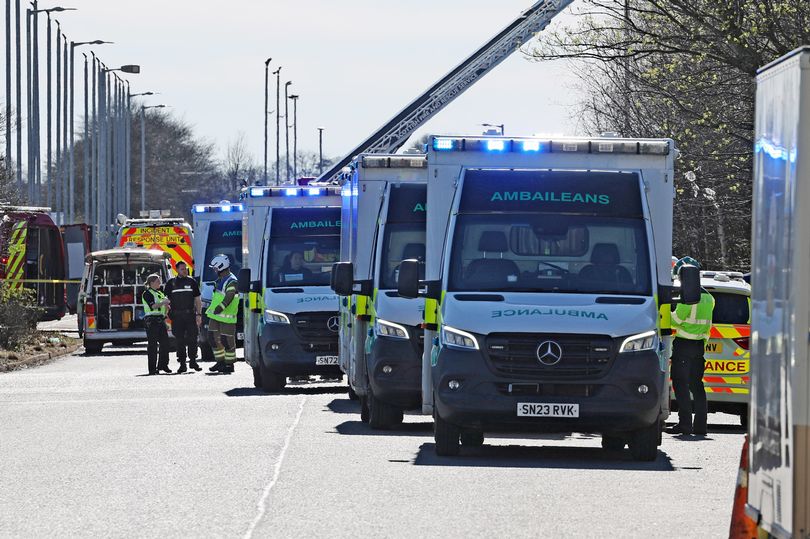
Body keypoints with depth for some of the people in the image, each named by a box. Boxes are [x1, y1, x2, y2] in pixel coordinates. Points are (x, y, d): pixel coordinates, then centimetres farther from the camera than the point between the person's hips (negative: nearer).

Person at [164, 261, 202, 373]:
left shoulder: (192, 282, 9)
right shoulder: (171, 283, 7)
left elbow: (197, 300, 10)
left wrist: (199, 314, 1)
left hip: (190, 315, 0)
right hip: (177, 316, 0)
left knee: (193, 338, -5)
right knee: (180, 341, 2)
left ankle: (193, 361, 6)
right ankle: (182, 363, 6)